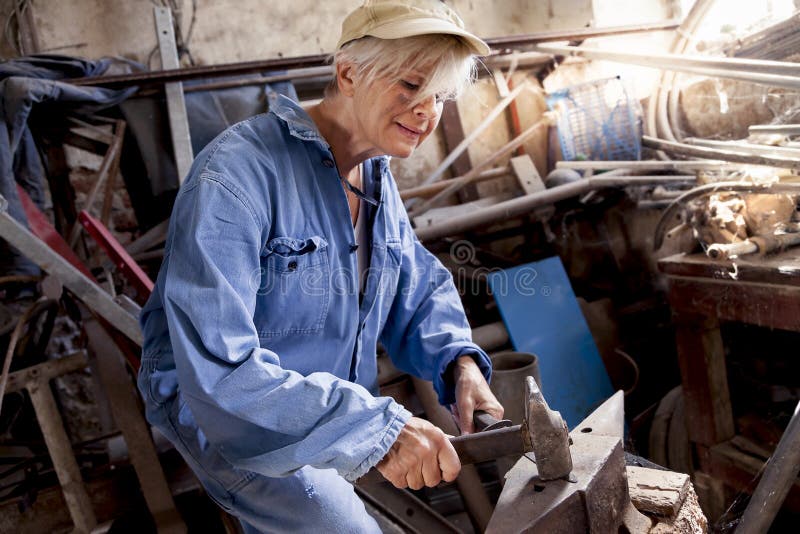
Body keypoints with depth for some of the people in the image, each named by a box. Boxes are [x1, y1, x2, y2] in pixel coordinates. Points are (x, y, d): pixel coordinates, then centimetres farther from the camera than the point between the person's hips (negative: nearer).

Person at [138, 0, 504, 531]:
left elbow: (423, 287, 8)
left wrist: (461, 363, -13)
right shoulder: (237, 172, -29)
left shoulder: (379, 181, -1)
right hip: (213, 404, -7)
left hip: (330, 398, 7)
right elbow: (216, 368, -36)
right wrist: (375, 425, -41)